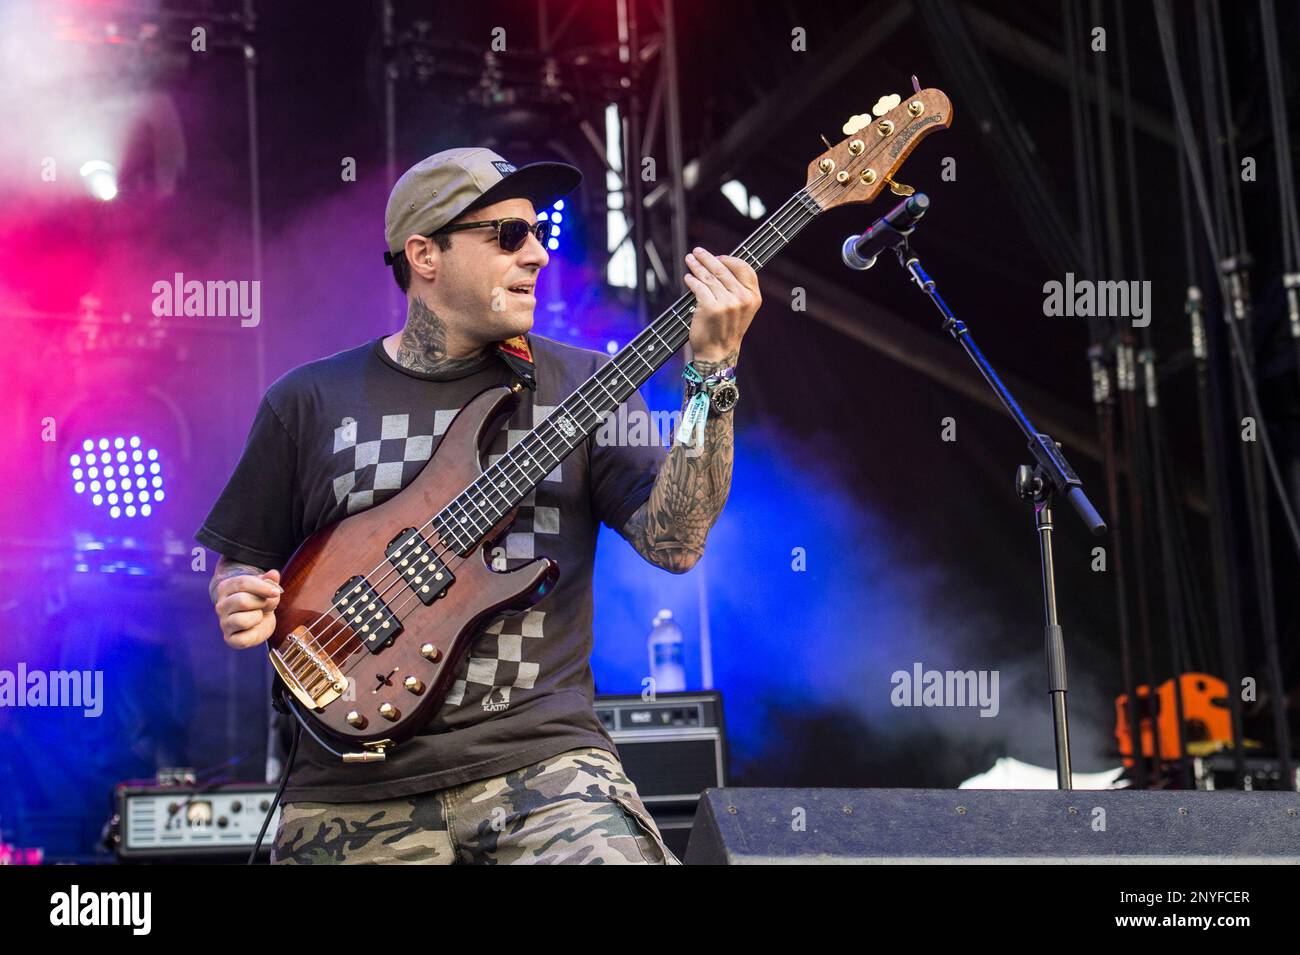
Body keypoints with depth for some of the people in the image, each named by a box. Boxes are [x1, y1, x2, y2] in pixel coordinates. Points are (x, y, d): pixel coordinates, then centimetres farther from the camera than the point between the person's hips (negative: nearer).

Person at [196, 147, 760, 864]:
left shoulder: (579, 384, 7)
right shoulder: (309, 401, 8)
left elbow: (672, 544, -5)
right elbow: (239, 564, 16)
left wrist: (713, 369, -12)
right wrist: (243, 603, -7)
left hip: (538, 751, 0)